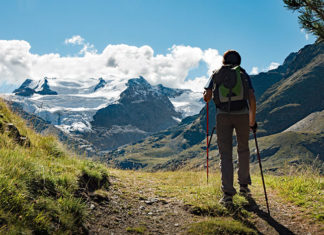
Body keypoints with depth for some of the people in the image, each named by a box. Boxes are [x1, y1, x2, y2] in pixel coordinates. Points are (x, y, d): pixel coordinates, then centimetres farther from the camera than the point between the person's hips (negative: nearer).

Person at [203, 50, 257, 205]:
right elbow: (252, 98, 1)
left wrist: (207, 98, 25)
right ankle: (244, 184, 29)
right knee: (243, 149, 22)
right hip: (242, 114, 1)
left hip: (222, 115, 0)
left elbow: (207, 97, 0)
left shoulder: (216, 74, 12)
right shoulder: (244, 74, 12)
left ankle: (228, 193, -10)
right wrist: (252, 121, 7)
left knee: (225, 154, 0)